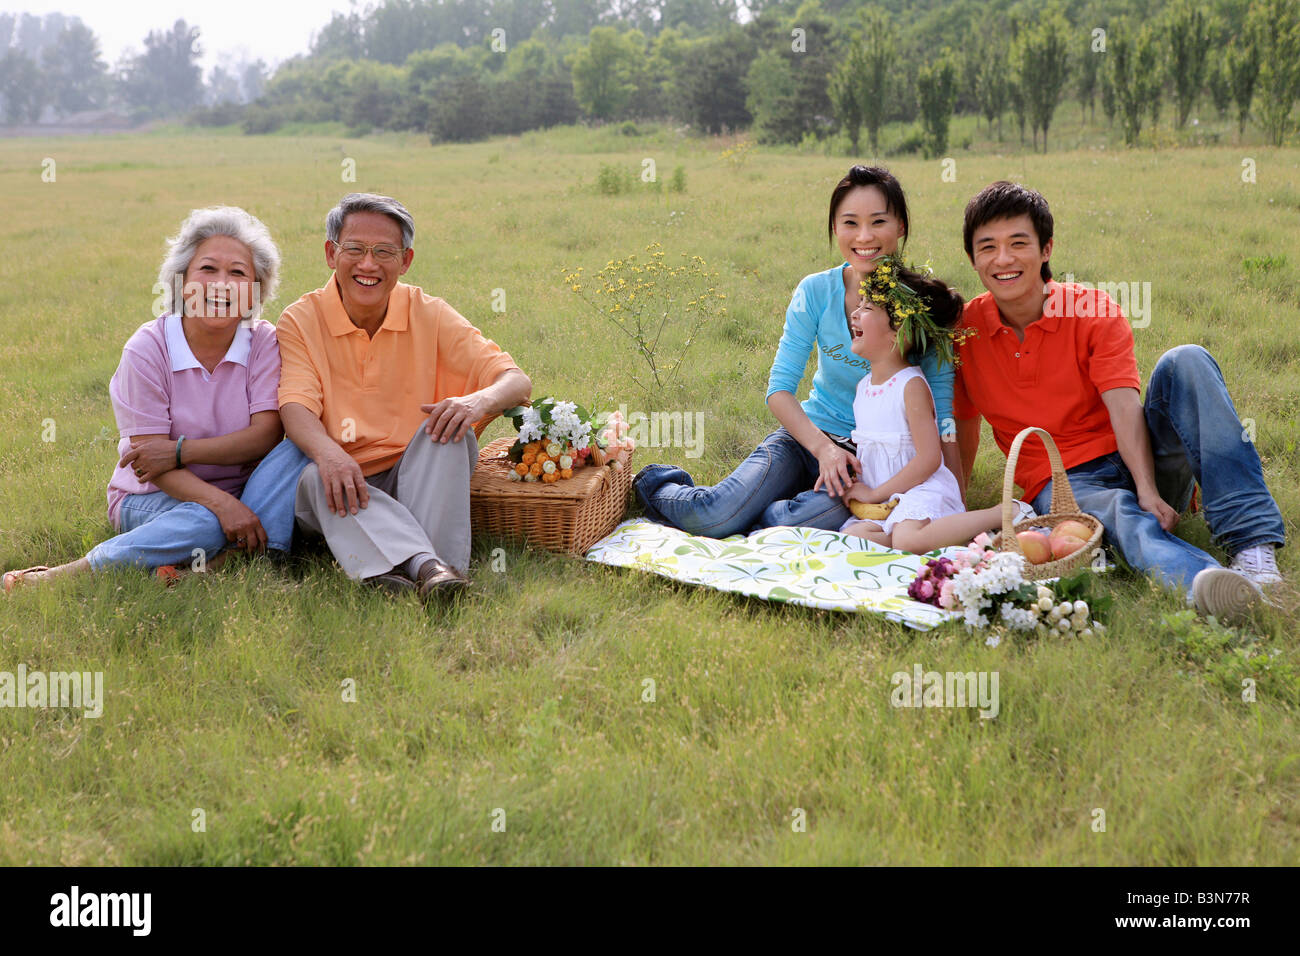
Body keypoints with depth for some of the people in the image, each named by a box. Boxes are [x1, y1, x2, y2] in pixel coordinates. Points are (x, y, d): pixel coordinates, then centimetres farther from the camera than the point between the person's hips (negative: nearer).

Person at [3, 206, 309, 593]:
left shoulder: (264, 341, -4)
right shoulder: (147, 348, -11)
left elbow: (267, 435, -12)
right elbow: (153, 462, -15)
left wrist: (180, 450, -23)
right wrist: (221, 502, -31)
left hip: (242, 490, 2)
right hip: (154, 498, -2)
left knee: (297, 451, -24)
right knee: (206, 523, -35)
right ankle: (66, 575, -23)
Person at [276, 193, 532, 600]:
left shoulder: (429, 314, 2)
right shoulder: (301, 320, 0)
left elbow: (516, 381, -5)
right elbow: (296, 405, -16)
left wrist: (480, 400, -31)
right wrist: (327, 451, -39)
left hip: (419, 479, 1)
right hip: (345, 487, -1)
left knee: (448, 429, -27)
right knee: (316, 477, -32)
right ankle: (425, 563, -51)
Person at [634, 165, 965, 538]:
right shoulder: (815, 291, -4)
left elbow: (942, 399, -8)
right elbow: (780, 387, -6)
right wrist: (823, 447, -21)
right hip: (809, 432, 2)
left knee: (786, 522, -33)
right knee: (713, 517, -21)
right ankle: (657, 483, 13)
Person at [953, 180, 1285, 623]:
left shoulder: (1093, 310, -5)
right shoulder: (965, 329, -1)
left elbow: (1125, 408, -17)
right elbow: (964, 430, 8)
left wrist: (1148, 491, -31)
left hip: (1135, 460, 1)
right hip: (1063, 483, -1)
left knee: (1186, 362, -25)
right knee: (1120, 516, -38)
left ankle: (1252, 544, -37)